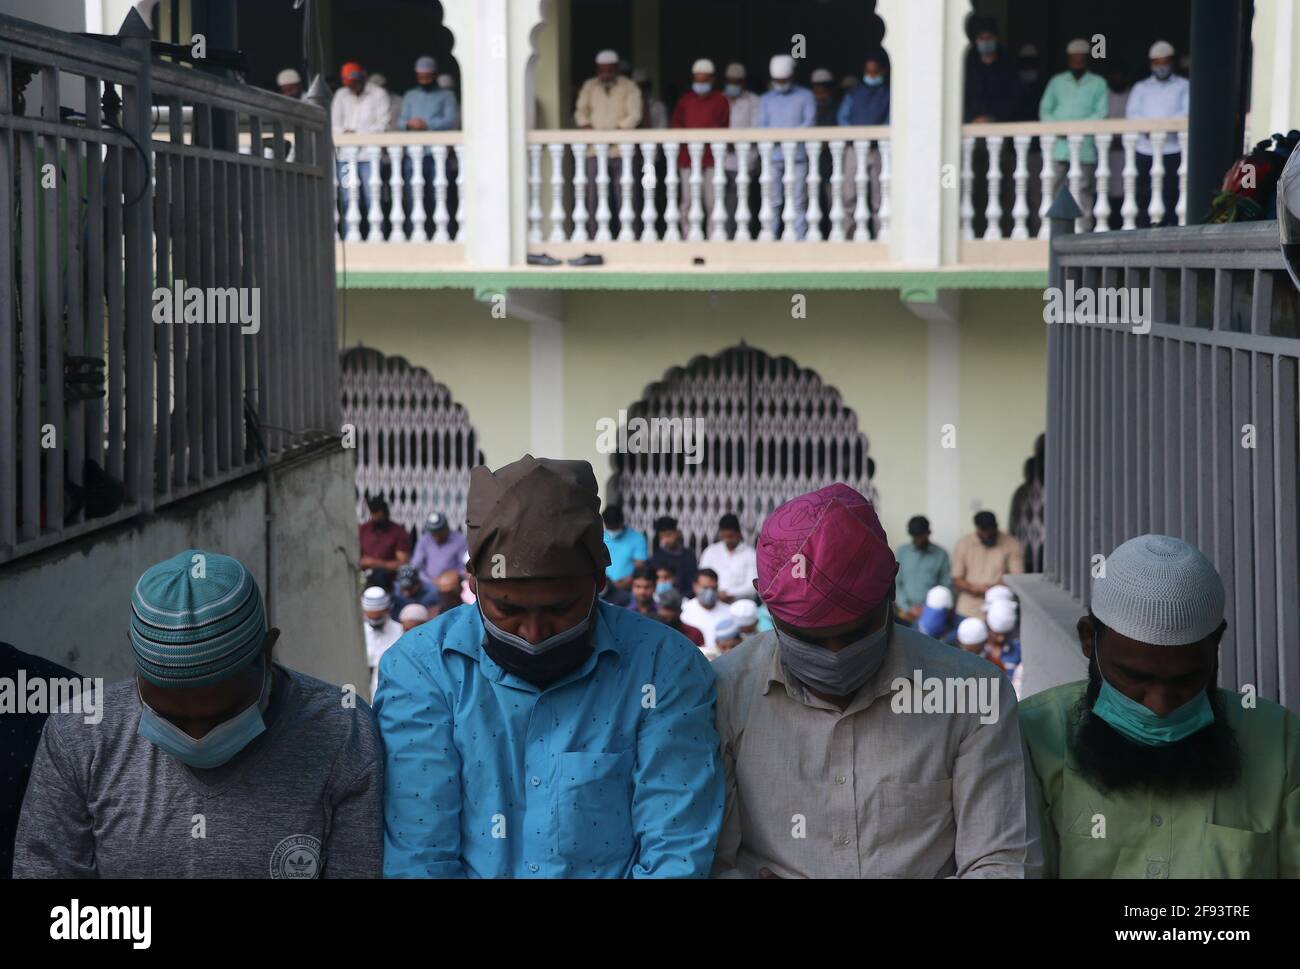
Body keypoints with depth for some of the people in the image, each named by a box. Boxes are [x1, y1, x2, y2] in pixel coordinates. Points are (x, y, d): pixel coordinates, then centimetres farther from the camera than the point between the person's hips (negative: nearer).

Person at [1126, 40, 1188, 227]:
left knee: (1170, 195, -10)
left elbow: (1187, 113, -1)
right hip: (1146, 150, 2)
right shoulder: (1141, 87, 21)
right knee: (1144, 196, -2)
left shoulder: (1183, 86, 15)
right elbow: (1132, 112, 5)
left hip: (1173, 149, -2)